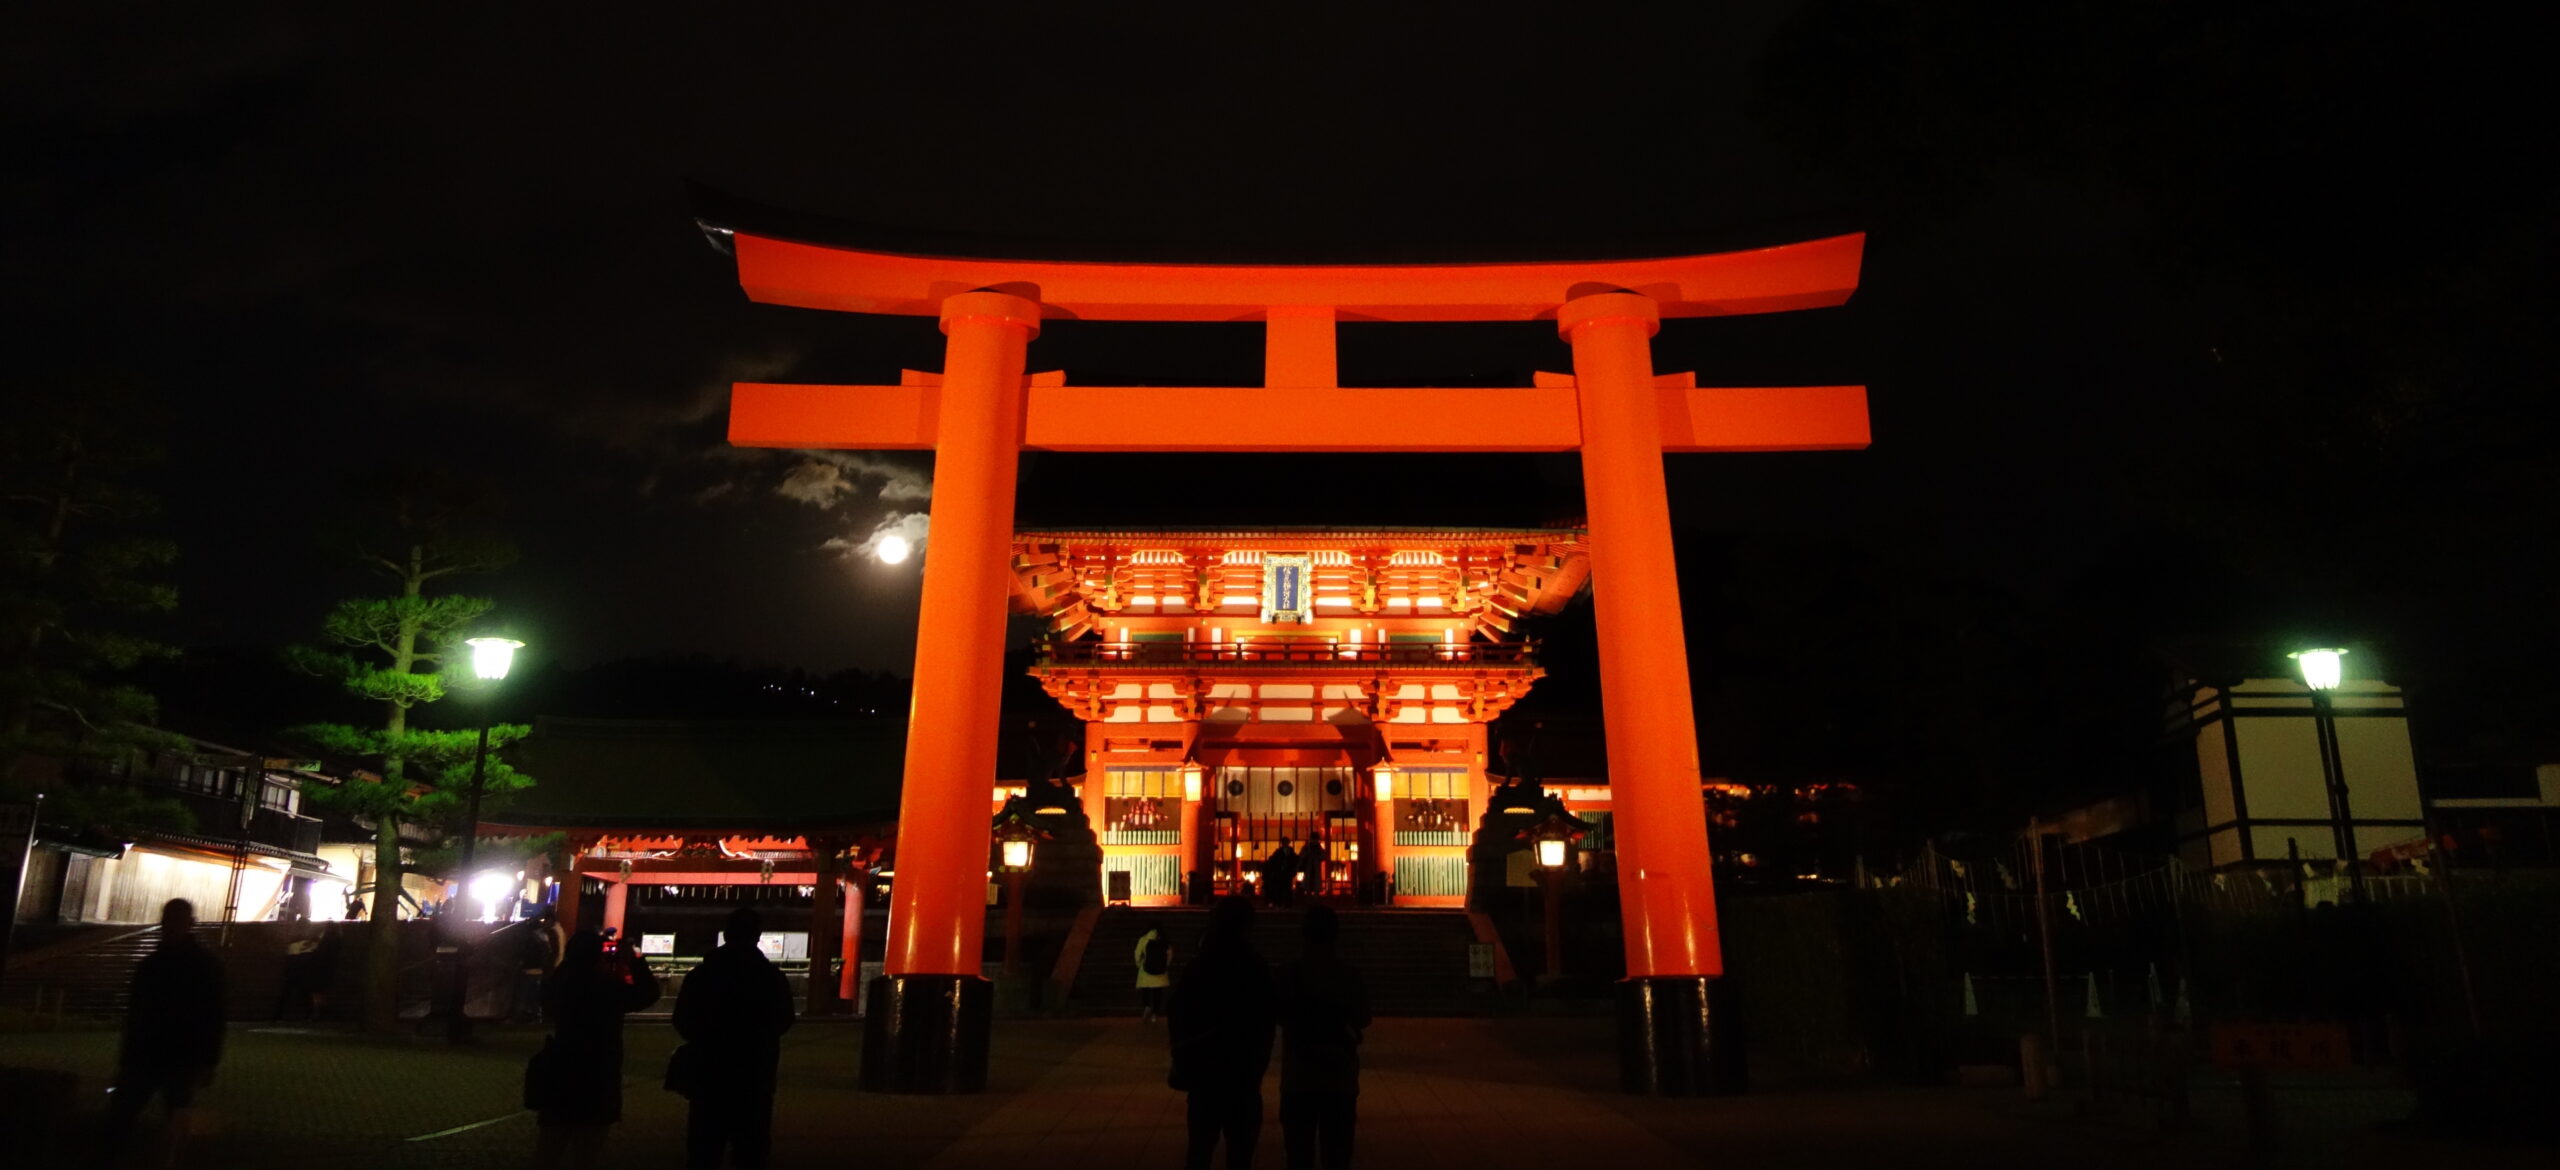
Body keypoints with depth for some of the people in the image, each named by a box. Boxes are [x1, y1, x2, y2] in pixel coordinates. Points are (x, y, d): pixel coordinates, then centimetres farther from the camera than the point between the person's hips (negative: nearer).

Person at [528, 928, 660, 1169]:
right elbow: (649, 992, -6)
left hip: (560, 1077, 5)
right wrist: (633, 959, -1)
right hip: (597, 1080, -5)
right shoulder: (608, 988, -21)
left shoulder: (557, 985, -7)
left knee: (552, 1144, 19)